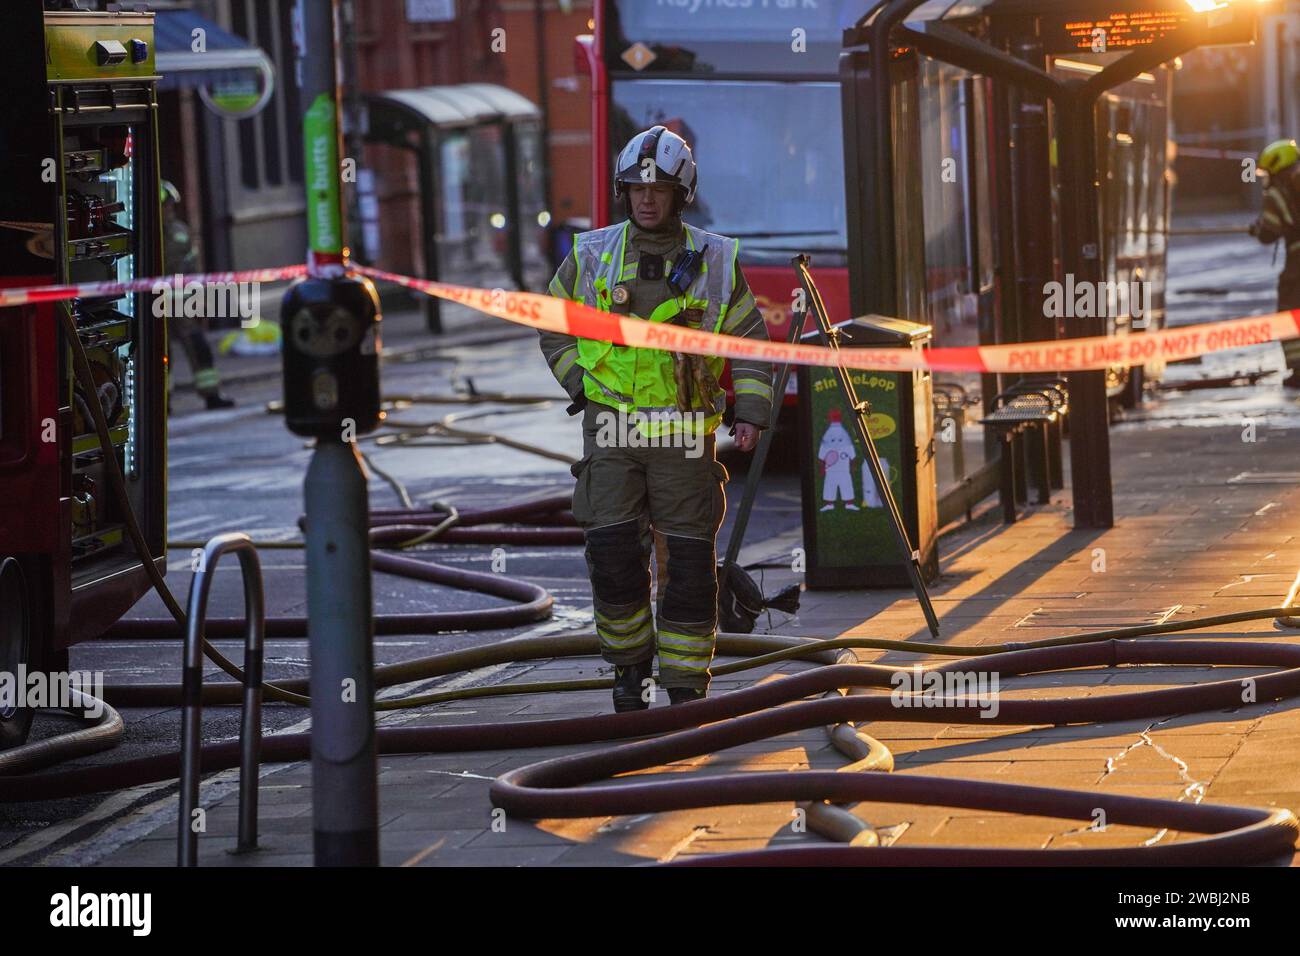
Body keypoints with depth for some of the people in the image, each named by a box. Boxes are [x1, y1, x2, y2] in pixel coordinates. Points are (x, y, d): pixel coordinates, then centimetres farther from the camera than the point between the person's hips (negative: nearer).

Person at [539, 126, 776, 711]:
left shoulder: (715, 262, 4)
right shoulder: (591, 257, 5)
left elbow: (750, 342, 9)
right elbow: (554, 327, 18)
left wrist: (751, 412, -2)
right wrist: (583, 386, 6)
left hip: (685, 436, 0)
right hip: (611, 433, 0)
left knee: (688, 559, 0)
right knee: (612, 549, -8)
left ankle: (685, 683, 9)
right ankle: (629, 664, 11)